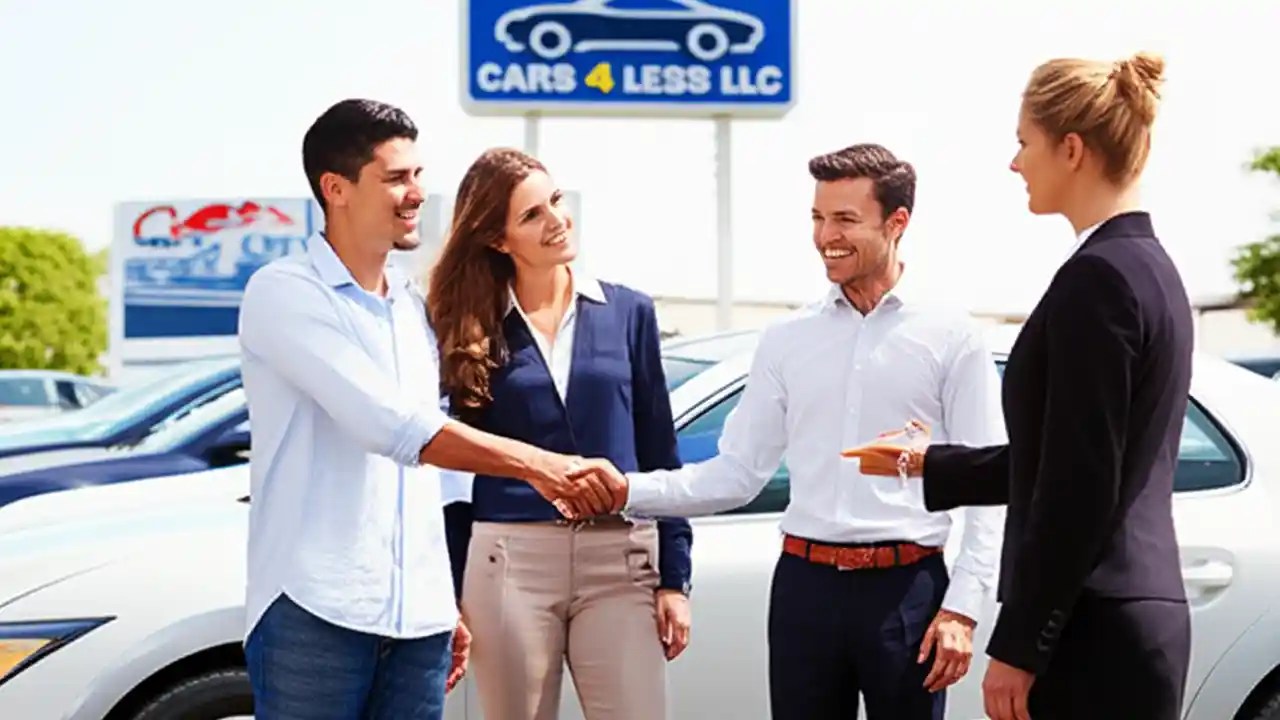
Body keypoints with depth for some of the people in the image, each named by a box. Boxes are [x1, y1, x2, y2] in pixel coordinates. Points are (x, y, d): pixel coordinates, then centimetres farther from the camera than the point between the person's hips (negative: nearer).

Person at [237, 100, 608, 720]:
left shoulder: (415, 308, 16)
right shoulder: (284, 293, -6)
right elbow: (391, 426, -17)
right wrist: (530, 463, -17)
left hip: (418, 617, 6)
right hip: (315, 611, -6)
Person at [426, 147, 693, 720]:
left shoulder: (628, 312, 7)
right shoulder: (470, 329, 3)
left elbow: (660, 455, 8)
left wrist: (674, 578, 4)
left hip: (620, 561, 1)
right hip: (510, 563, -1)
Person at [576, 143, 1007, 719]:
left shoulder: (951, 338, 0)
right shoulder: (786, 342, 9)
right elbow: (737, 472, 6)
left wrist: (961, 608, -10)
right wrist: (631, 492, -7)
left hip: (907, 587, -3)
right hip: (806, 584, 3)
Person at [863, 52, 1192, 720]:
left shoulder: (1096, 277, -16)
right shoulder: (1150, 269, 14)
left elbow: (1080, 489, -19)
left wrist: (1017, 646, -15)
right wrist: (933, 467, 29)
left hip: (1094, 638, -9)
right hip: (1142, 619, 9)